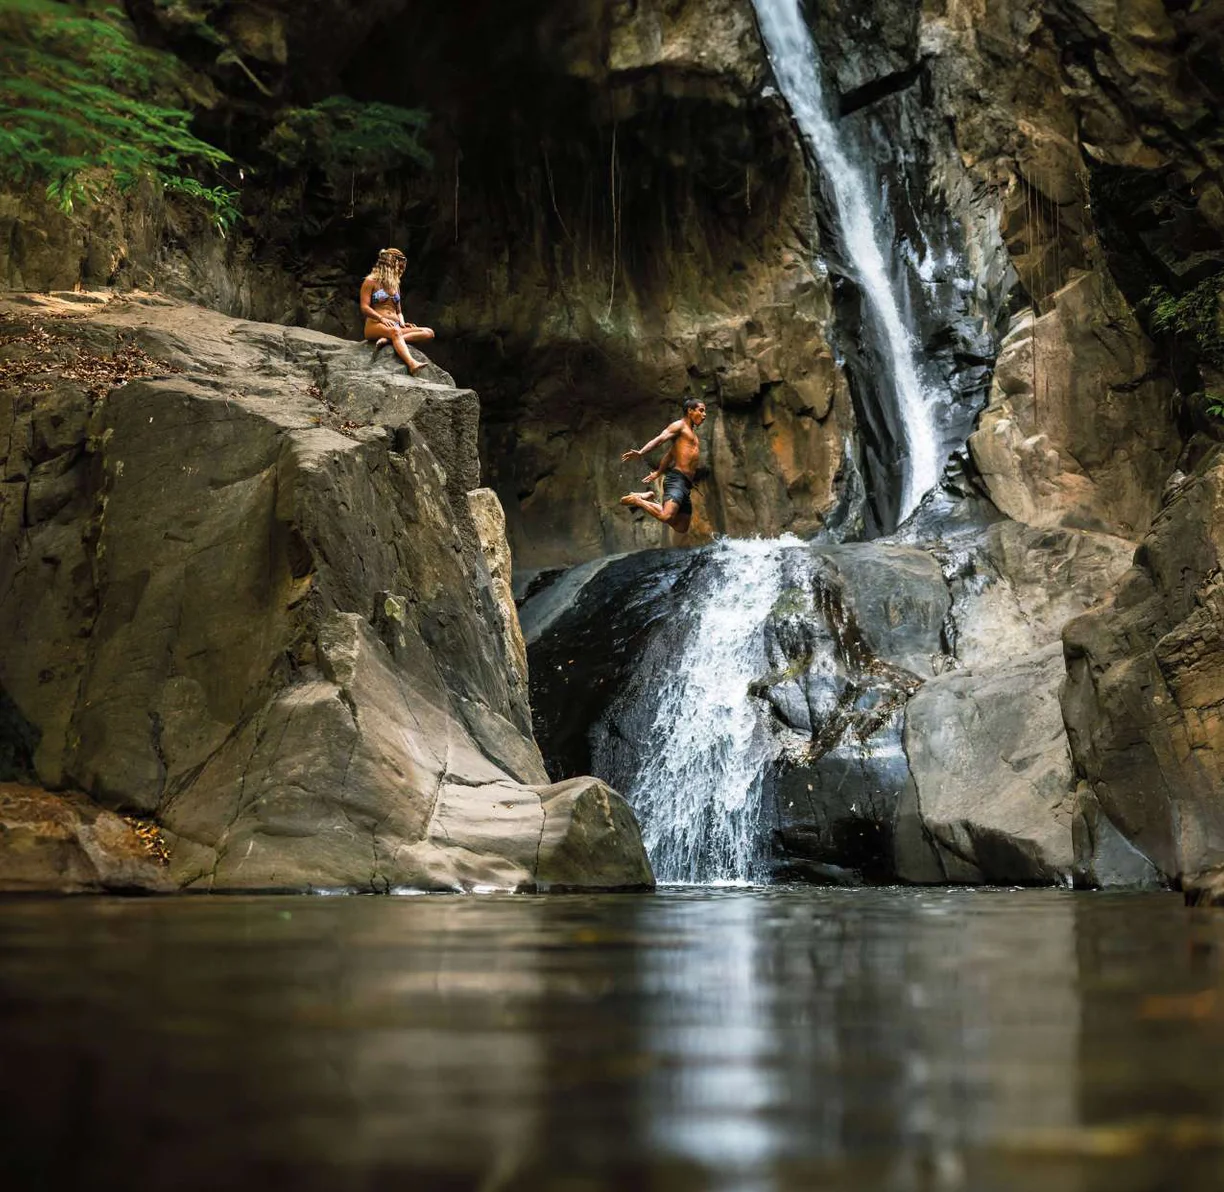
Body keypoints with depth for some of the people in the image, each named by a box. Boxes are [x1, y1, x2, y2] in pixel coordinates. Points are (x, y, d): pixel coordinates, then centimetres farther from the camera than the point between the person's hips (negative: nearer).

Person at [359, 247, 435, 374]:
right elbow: (364, 307, -5)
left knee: (428, 333, -17)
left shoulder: (395, 284, 25)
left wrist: (402, 323, 4)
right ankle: (412, 364, -65)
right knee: (395, 331, -41)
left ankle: (388, 339, -35)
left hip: (395, 327, 7)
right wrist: (382, 319, -19)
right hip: (375, 325, -7)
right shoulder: (371, 281, 5)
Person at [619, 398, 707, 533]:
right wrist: (640, 453, -30)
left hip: (686, 485, 9)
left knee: (681, 528, 5)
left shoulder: (692, 433, 27)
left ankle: (650, 500, 15)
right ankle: (637, 501, -7)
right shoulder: (679, 426, 1)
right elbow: (660, 439, -15)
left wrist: (658, 472, 33)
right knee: (666, 516, -31)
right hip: (676, 479, -9)